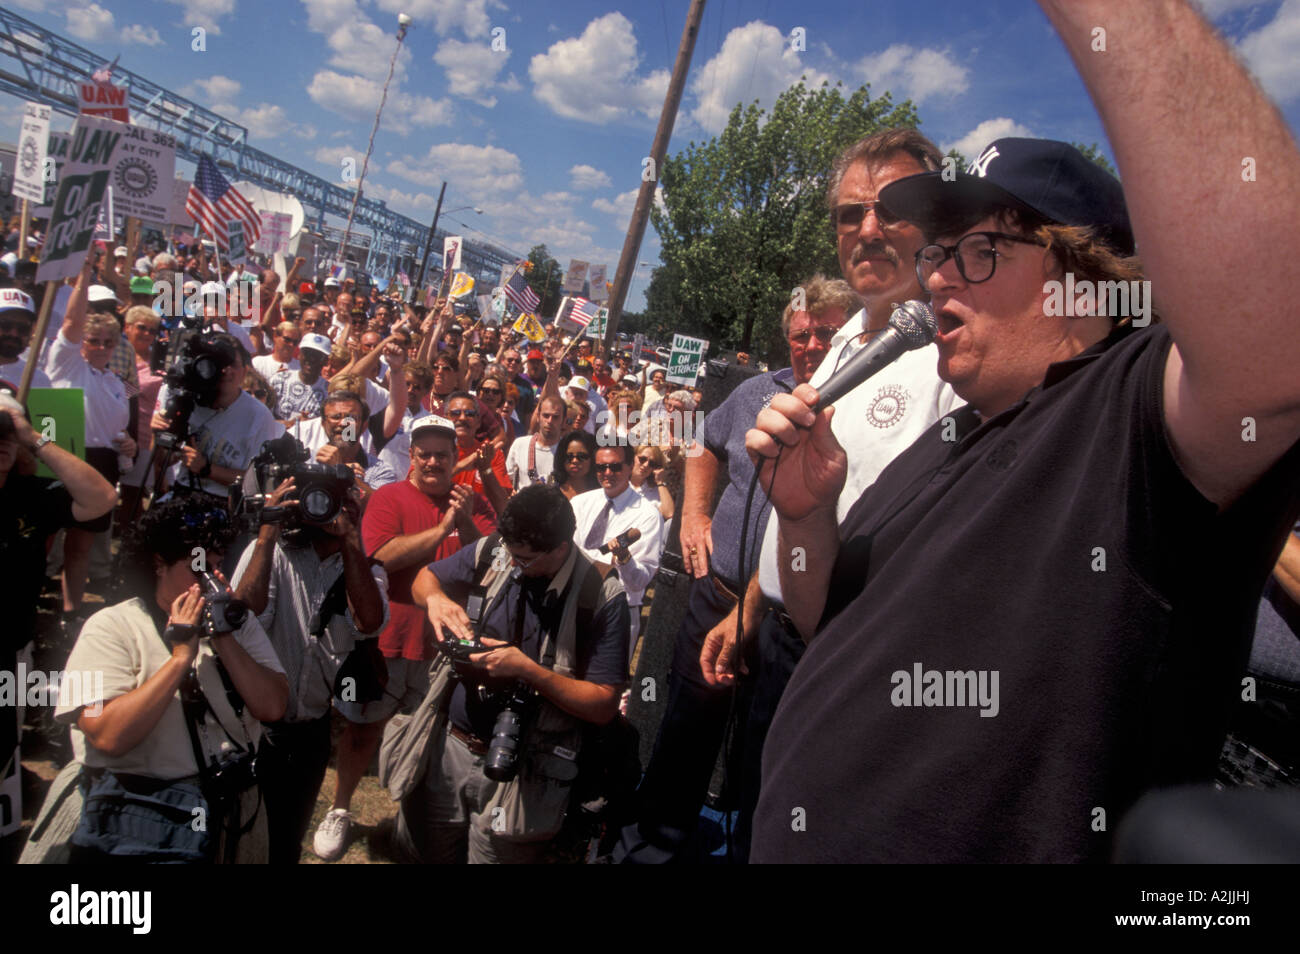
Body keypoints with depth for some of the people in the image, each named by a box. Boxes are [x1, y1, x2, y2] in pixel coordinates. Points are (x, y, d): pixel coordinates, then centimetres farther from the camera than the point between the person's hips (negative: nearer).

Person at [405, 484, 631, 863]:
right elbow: (426, 577, 11)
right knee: (418, 846, 21)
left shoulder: (601, 595, -18)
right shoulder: (493, 553, -6)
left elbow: (604, 705, -16)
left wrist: (528, 671, -26)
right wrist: (435, 597, -13)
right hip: (447, 744, 5)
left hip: (520, 771, -5)